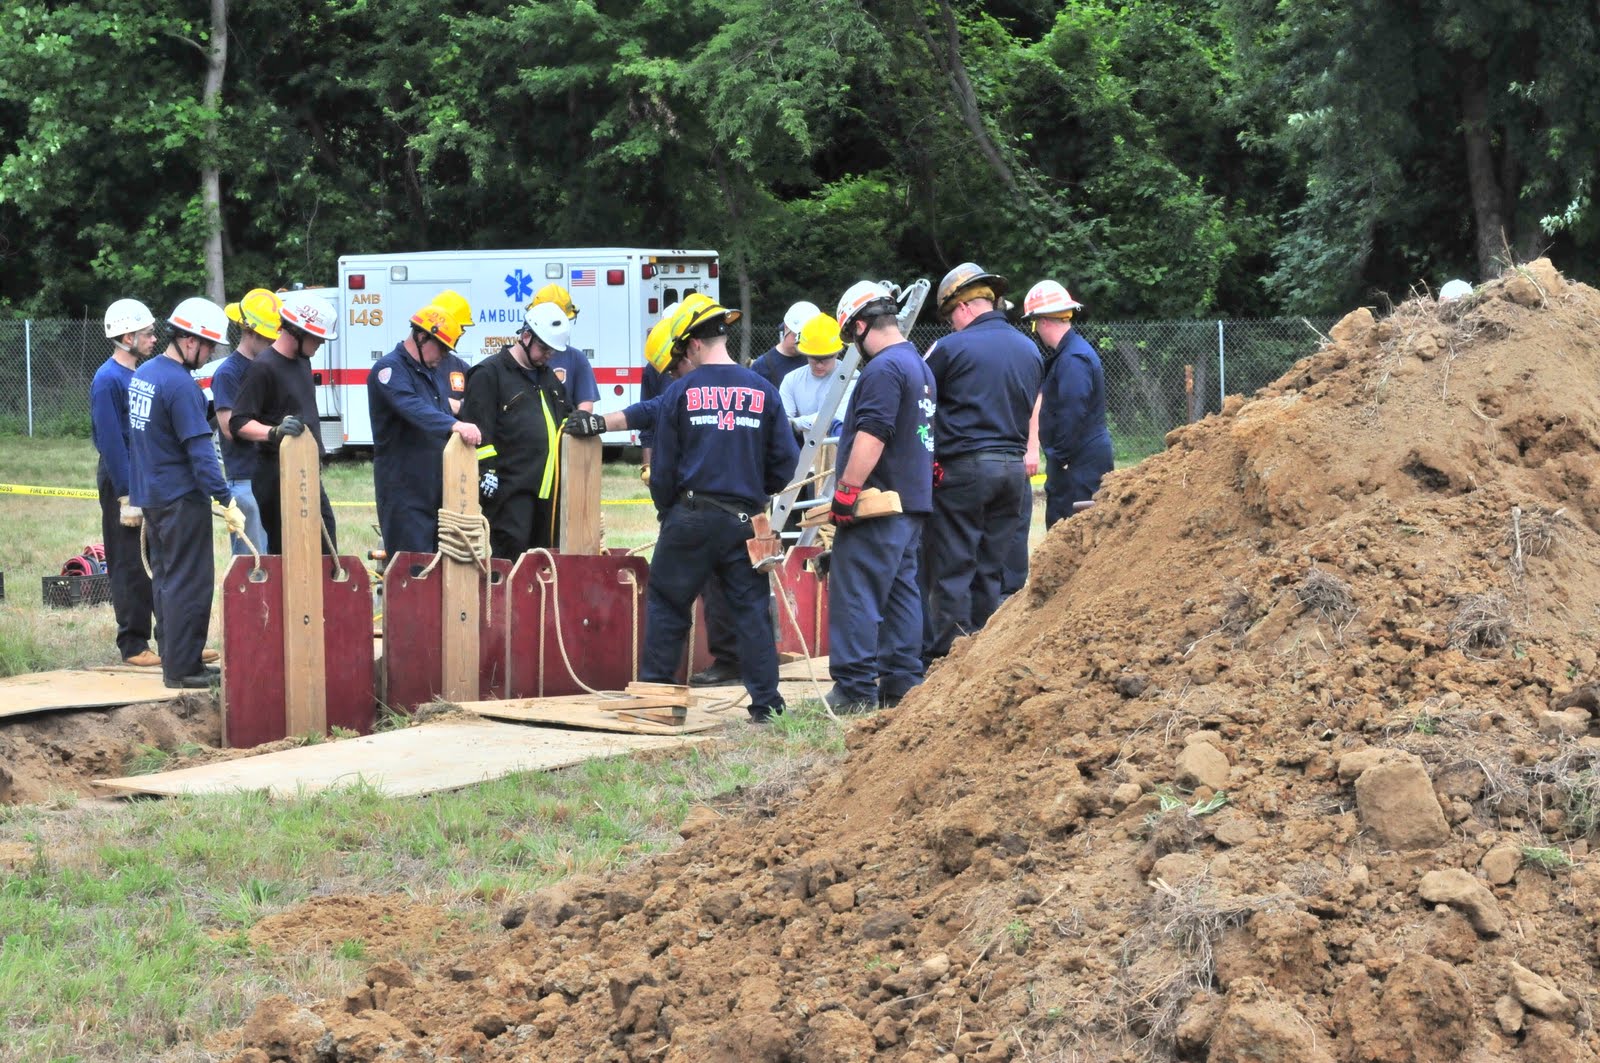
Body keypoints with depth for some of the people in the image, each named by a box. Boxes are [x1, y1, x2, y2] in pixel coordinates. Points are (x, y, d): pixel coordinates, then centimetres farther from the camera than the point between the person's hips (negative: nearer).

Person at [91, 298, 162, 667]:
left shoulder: (140, 375, 13)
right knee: (131, 567, -2)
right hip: (123, 481, -8)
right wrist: (126, 496, -21)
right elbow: (111, 442, -18)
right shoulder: (107, 380, -14)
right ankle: (134, 646, 3)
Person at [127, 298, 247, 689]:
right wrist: (227, 501, -23)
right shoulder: (182, 386, -19)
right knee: (189, 584, -5)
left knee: (165, 580, 15)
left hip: (149, 495, 9)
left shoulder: (142, 374, 10)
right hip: (181, 499, -9)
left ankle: (174, 660, 20)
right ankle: (181, 669, -4)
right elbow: (200, 452, -23)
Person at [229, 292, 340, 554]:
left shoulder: (302, 361, 12)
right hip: (277, 473, -9)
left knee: (324, 549, 10)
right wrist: (274, 432, -33)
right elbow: (239, 423, -18)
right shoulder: (263, 368, -15)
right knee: (283, 550, -5)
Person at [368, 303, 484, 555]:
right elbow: (413, 409, -32)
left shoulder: (430, 372, 17)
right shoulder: (389, 369, -13)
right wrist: (453, 425, -46)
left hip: (435, 488, 9)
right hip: (404, 492, -9)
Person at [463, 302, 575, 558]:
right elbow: (478, 429, -11)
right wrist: (485, 471, -17)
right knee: (509, 555, -14)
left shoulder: (548, 377, 22)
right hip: (510, 487, -8)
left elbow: (565, 417, 36)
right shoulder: (489, 373, -4)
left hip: (547, 487, 8)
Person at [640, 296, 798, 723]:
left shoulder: (681, 391, -2)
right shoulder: (762, 391, 3)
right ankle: (766, 701, 2)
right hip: (743, 521, 2)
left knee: (667, 603, 9)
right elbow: (786, 459, 3)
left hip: (691, 516, -2)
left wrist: (667, 512, 16)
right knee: (752, 609, 5)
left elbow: (664, 465, 1)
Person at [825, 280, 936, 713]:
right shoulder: (919, 366, 18)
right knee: (901, 592, 11)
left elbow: (871, 436, -23)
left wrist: (847, 491, -21)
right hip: (914, 500, 10)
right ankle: (902, 685, 12)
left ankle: (855, 690, -9)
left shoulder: (883, 369, -15)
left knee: (855, 596, -8)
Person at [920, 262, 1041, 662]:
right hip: (1013, 467, 6)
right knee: (990, 571, 11)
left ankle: (946, 654, -4)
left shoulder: (951, 348, -7)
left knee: (951, 569, -2)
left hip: (964, 467, -6)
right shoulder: (1030, 350, 12)